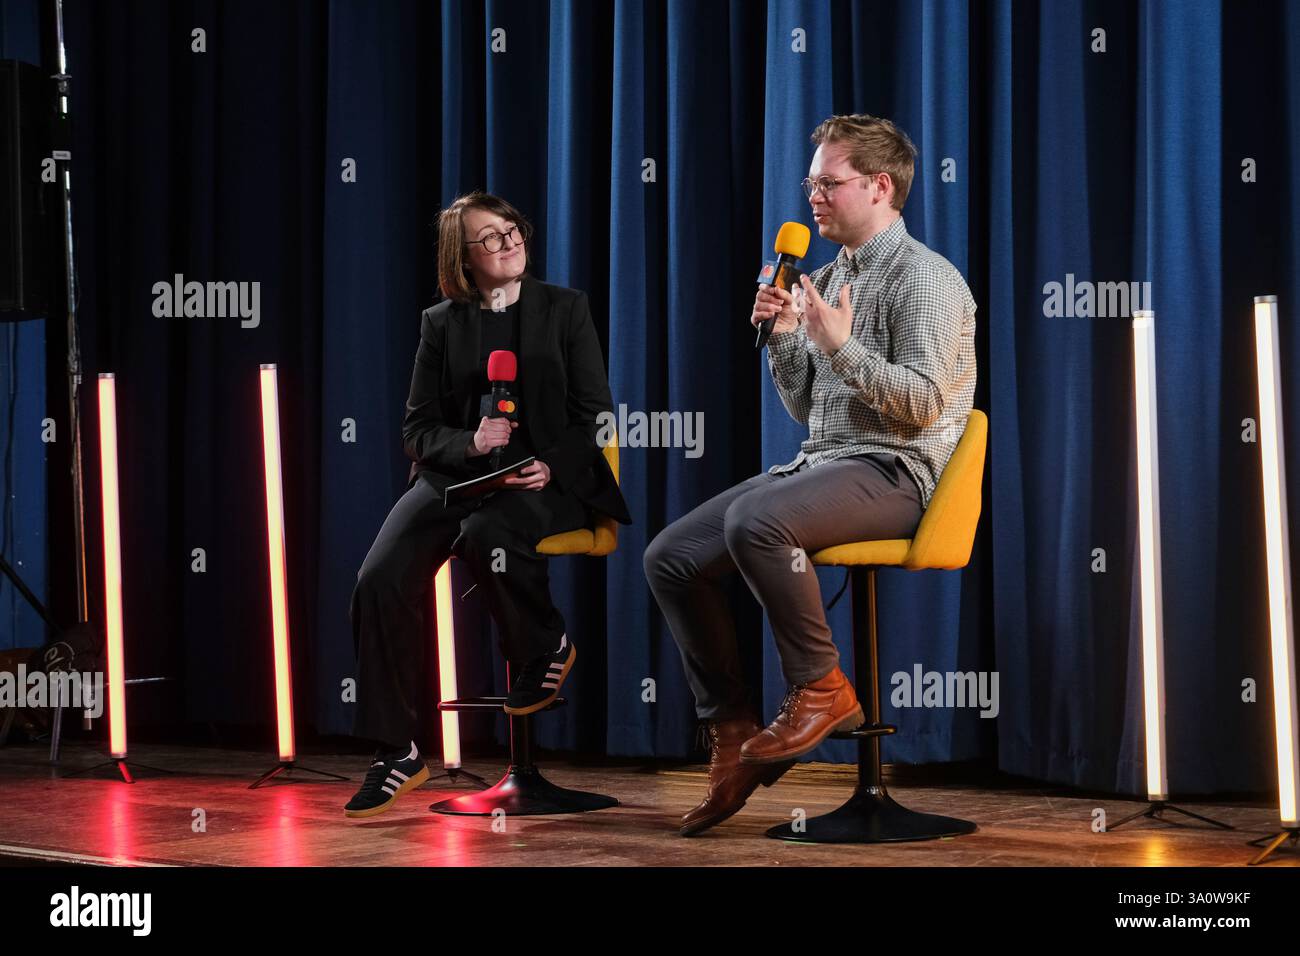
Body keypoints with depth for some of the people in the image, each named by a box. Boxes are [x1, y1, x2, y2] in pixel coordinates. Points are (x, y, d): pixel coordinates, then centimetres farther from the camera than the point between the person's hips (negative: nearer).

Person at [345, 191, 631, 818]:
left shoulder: (565, 309, 9)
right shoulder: (441, 324, 13)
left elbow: (594, 414, 4)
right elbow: (418, 429, 8)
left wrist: (552, 467, -15)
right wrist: (469, 442, -14)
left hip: (548, 480, -2)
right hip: (455, 475, 2)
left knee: (485, 533, -38)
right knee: (379, 581, -24)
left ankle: (547, 647, -7)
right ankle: (396, 753, -15)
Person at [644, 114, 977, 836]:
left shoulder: (924, 278, -6)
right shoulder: (827, 279, 20)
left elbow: (921, 403, -16)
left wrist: (840, 347, -18)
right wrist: (783, 335, 7)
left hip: (892, 472, -8)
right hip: (821, 462, 9)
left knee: (755, 521, -37)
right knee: (669, 558, -7)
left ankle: (822, 689, -20)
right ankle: (733, 735, -4)